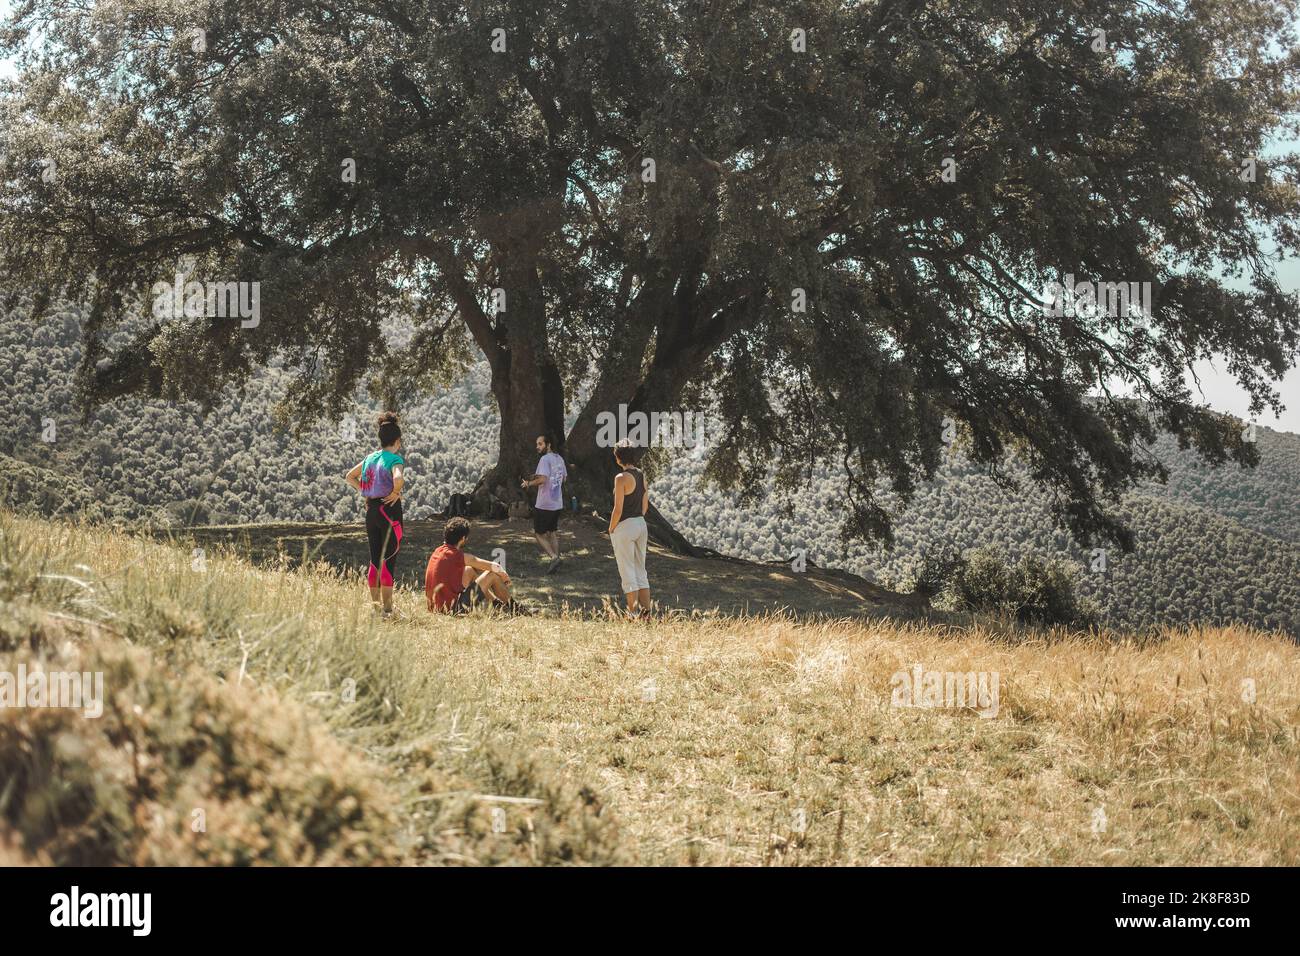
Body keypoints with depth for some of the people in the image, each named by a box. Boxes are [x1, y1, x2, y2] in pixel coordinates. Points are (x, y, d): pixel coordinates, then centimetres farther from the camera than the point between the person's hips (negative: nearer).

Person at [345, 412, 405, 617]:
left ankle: (375, 604, 17)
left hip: (371, 510, 7)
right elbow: (398, 479, -33)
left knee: (375, 560, 13)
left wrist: (365, 492, 13)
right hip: (389, 510, -7)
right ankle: (387, 608, -5)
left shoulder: (371, 457, 10)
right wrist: (395, 492, -14)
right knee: (388, 560, -4)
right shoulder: (395, 459, -12)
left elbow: (350, 476, 20)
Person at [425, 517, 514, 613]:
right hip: (453, 608, -8)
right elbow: (494, 567, -6)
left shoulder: (437, 552, 9)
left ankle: (496, 603, 35)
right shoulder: (458, 557, -15)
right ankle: (510, 607, 24)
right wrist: (505, 576, 16)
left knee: (470, 570, 24)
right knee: (493, 574, 3)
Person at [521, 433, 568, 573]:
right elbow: (564, 478, 21)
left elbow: (542, 479, -28)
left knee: (538, 533, 2)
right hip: (558, 504, 8)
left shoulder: (545, 459, -17)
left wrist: (528, 484, -12)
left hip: (544, 505, -8)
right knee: (552, 533, 19)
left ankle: (554, 557, -12)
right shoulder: (560, 459, 10)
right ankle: (556, 558, 18)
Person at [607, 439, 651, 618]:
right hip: (641, 525, 7)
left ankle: (633, 612, -1)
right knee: (640, 571, 13)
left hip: (624, 526, -7)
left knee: (627, 573, 0)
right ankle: (646, 611, 12)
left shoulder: (621, 478, -17)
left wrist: (611, 530, -5)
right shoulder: (642, 475, 6)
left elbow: (618, 510, -17)